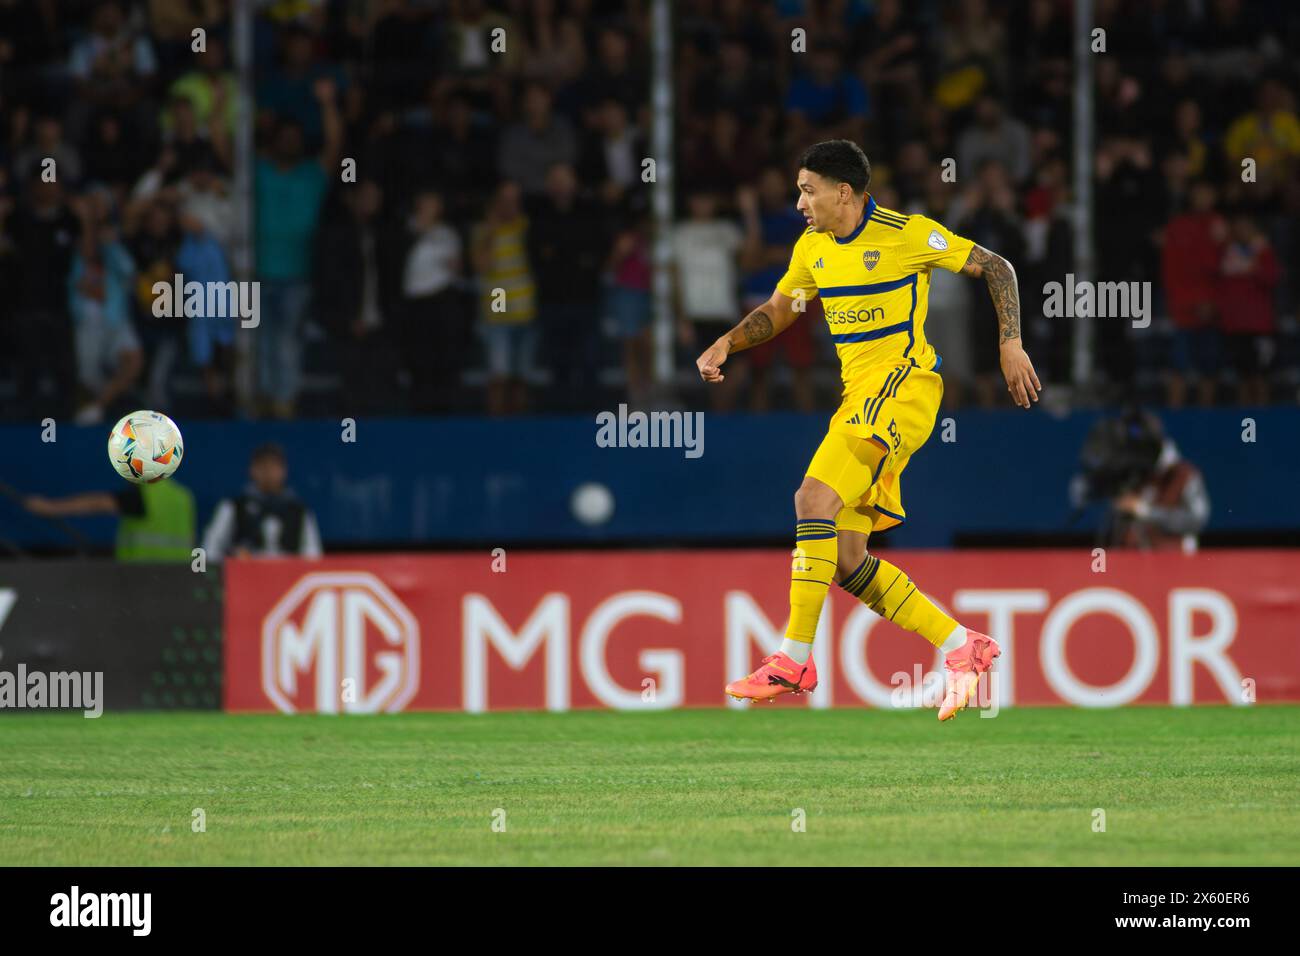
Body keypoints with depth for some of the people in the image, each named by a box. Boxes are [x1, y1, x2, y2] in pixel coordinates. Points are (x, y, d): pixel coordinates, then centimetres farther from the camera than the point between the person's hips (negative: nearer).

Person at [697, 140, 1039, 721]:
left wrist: (1011, 345, -8)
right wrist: (727, 344, 7)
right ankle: (962, 646, 9)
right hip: (858, 394, 8)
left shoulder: (906, 235, -8)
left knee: (816, 498, -24)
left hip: (904, 384, -8)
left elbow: (996, 269, 0)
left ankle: (795, 659, -23)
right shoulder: (812, 248, 12)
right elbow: (777, 311, 25)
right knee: (846, 560, 0)